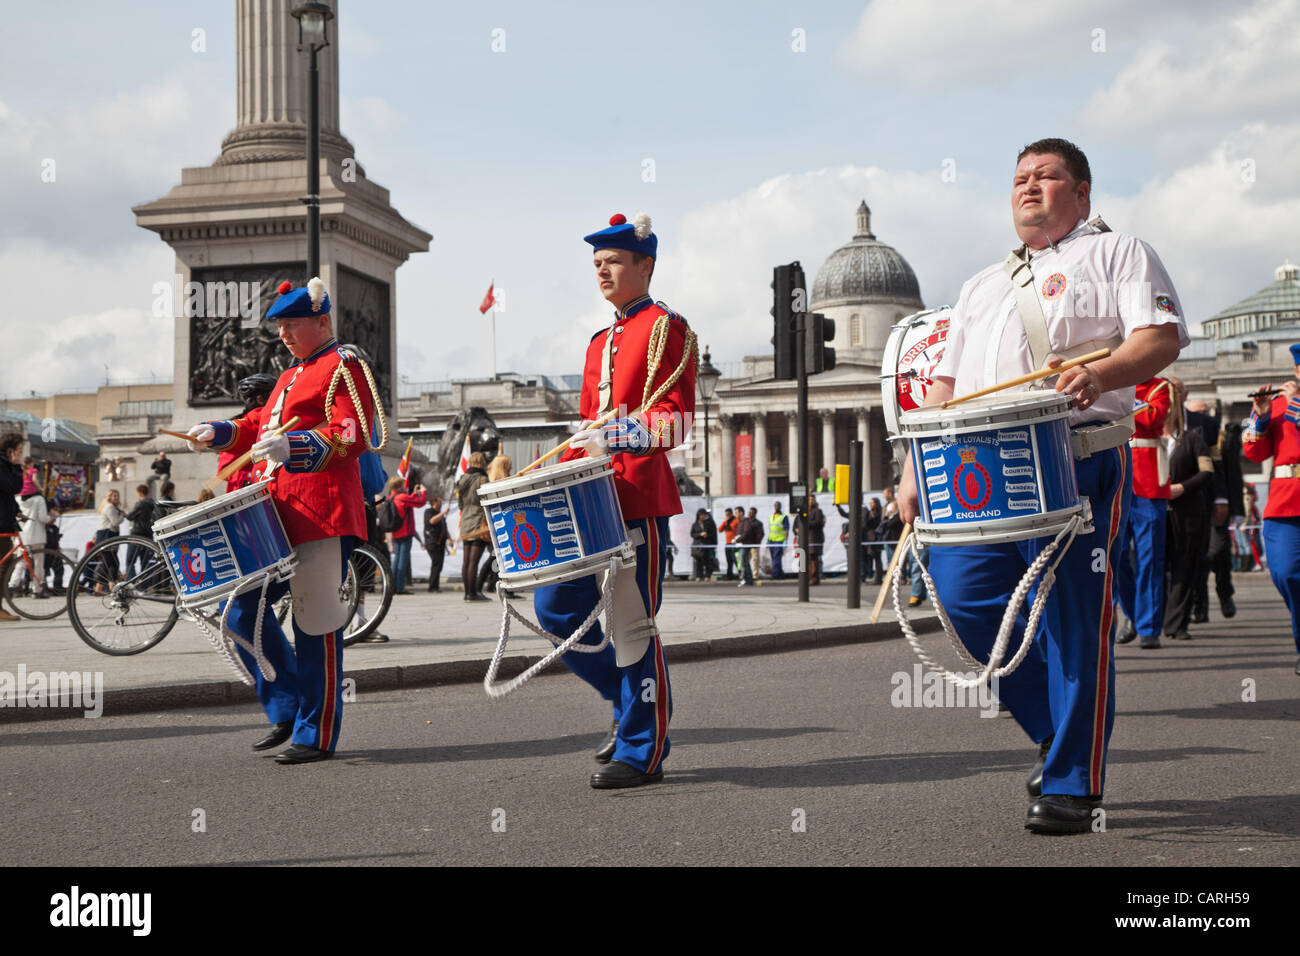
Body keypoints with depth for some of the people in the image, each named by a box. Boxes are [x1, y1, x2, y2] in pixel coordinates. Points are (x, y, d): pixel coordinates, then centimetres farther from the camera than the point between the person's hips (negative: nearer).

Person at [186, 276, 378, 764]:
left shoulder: (344, 366, -4)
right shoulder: (293, 373, 24)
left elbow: (350, 437, -16)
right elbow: (262, 425, 30)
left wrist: (290, 448, -29)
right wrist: (219, 432, 14)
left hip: (319, 517, -9)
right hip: (275, 517, 9)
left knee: (316, 622, -5)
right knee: (245, 611, 8)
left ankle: (317, 734, 4)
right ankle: (288, 710, 19)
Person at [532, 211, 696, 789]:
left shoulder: (666, 328, -3)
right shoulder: (601, 341, 21)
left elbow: (678, 419, -11)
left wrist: (622, 434, -25)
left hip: (639, 497, -8)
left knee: (632, 625, -5)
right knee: (556, 609, 5)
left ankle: (642, 752, 6)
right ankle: (632, 698, 23)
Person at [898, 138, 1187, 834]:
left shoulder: (1116, 253, 13)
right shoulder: (982, 286, 30)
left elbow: (1163, 336, -4)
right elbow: (944, 383, 24)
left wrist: (1099, 373, -24)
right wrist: (914, 469, 11)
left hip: (1080, 458, -5)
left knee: (1074, 619, -7)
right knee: (961, 594, -6)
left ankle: (1071, 784, 2)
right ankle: (1057, 725, 15)